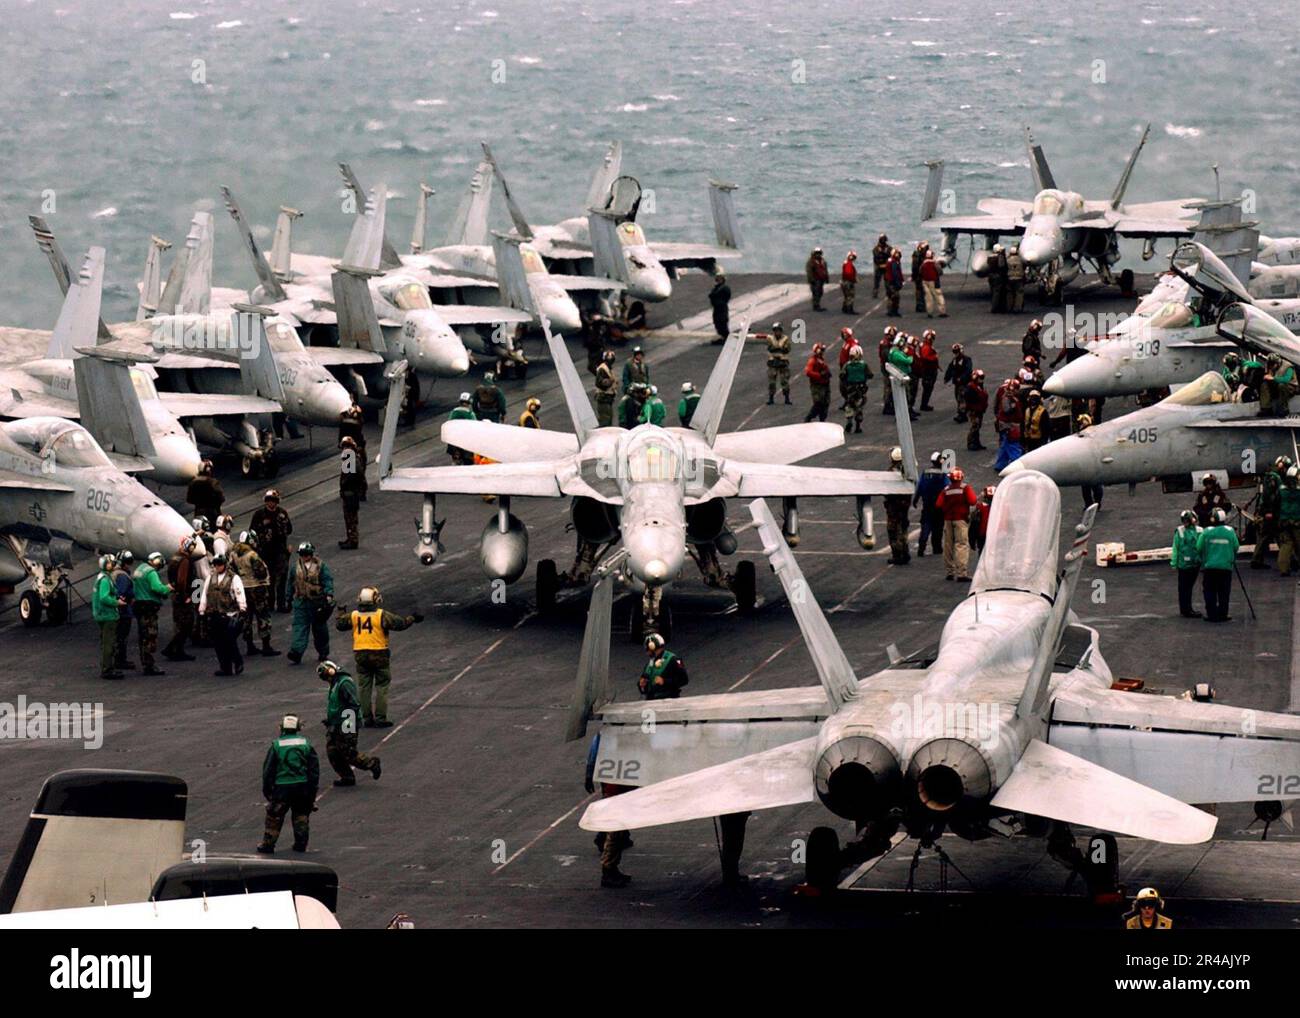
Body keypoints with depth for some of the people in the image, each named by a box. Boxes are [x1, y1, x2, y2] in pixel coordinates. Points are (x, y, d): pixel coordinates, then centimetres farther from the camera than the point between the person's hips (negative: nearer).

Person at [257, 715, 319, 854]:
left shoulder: (276, 745, -4)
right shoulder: (306, 743, 2)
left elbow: (268, 770, -1)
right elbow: (315, 768, 6)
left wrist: (267, 790, 9)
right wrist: (313, 788, 14)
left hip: (282, 787, -2)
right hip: (302, 786, 2)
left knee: (274, 817, 8)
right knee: (301, 816, 18)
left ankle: (268, 844, 10)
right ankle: (301, 843, 19)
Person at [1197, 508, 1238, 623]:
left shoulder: (1207, 532, -6)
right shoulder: (1230, 531, -3)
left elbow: (1199, 548, -2)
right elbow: (1235, 547, 4)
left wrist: (1202, 560, 17)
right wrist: (1233, 560, 22)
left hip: (1209, 566, -1)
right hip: (1226, 566, 1)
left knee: (1210, 592, 7)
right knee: (1224, 592, 9)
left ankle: (1212, 615, 5)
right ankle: (1222, 614, 9)